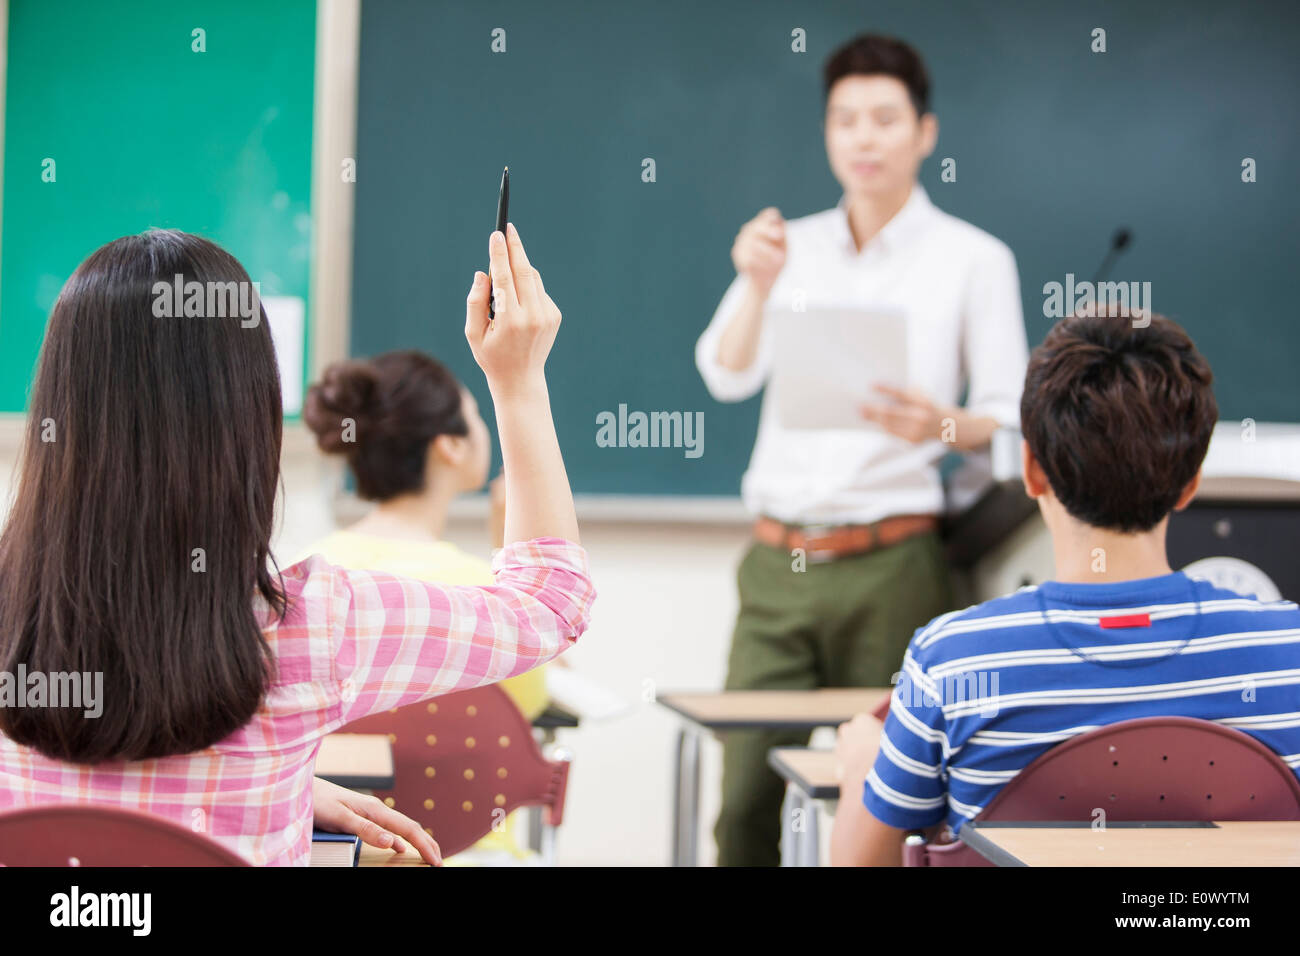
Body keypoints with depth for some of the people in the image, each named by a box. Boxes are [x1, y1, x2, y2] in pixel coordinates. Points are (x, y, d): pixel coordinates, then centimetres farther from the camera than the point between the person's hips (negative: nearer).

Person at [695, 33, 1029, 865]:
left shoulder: (974, 259, 4)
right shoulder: (791, 246, 14)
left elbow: (1012, 418, 1)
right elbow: (726, 377, 3)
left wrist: (942, 425, -21)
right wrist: (757, 288, -15)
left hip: (890, 567, -3)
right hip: (778, 561, 3)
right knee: (745, 793, -2)